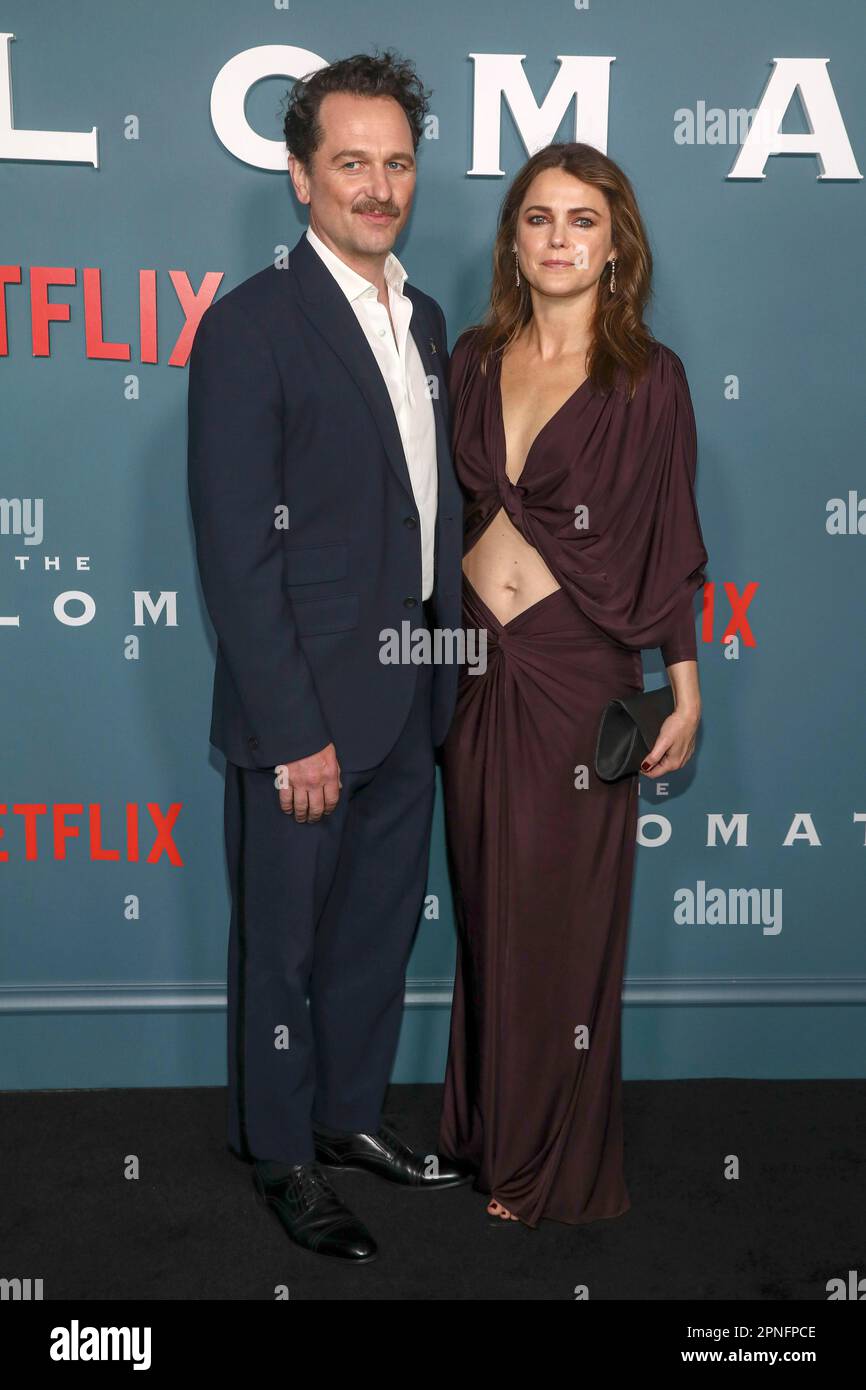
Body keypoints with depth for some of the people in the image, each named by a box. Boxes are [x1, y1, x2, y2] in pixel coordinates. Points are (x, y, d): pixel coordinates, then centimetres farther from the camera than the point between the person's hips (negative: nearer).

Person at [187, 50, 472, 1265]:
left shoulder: (425, 321, 10)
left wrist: (447, 671, 9)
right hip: (305, 713, -7)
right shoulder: (251, 326, -13)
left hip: (407, 704, 7)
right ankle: (283, 1155, 29)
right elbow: (237, 552, -17)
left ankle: (350, 1116, 39)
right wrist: (295, 732, -18)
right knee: (285, 946, 10)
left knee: (380, 926, 19)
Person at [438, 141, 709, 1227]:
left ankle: (553, 1158, 23)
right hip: (474, 660, 4)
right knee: (486, 898, 13)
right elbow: (446, 510, 11)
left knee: (561, 911, 5)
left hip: (577, 667, -4)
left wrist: (686, 689, -4)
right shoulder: (475, 358, 6)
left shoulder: (647, 377, -5)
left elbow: (667, 540, -4)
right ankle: (487, 1119, 32)